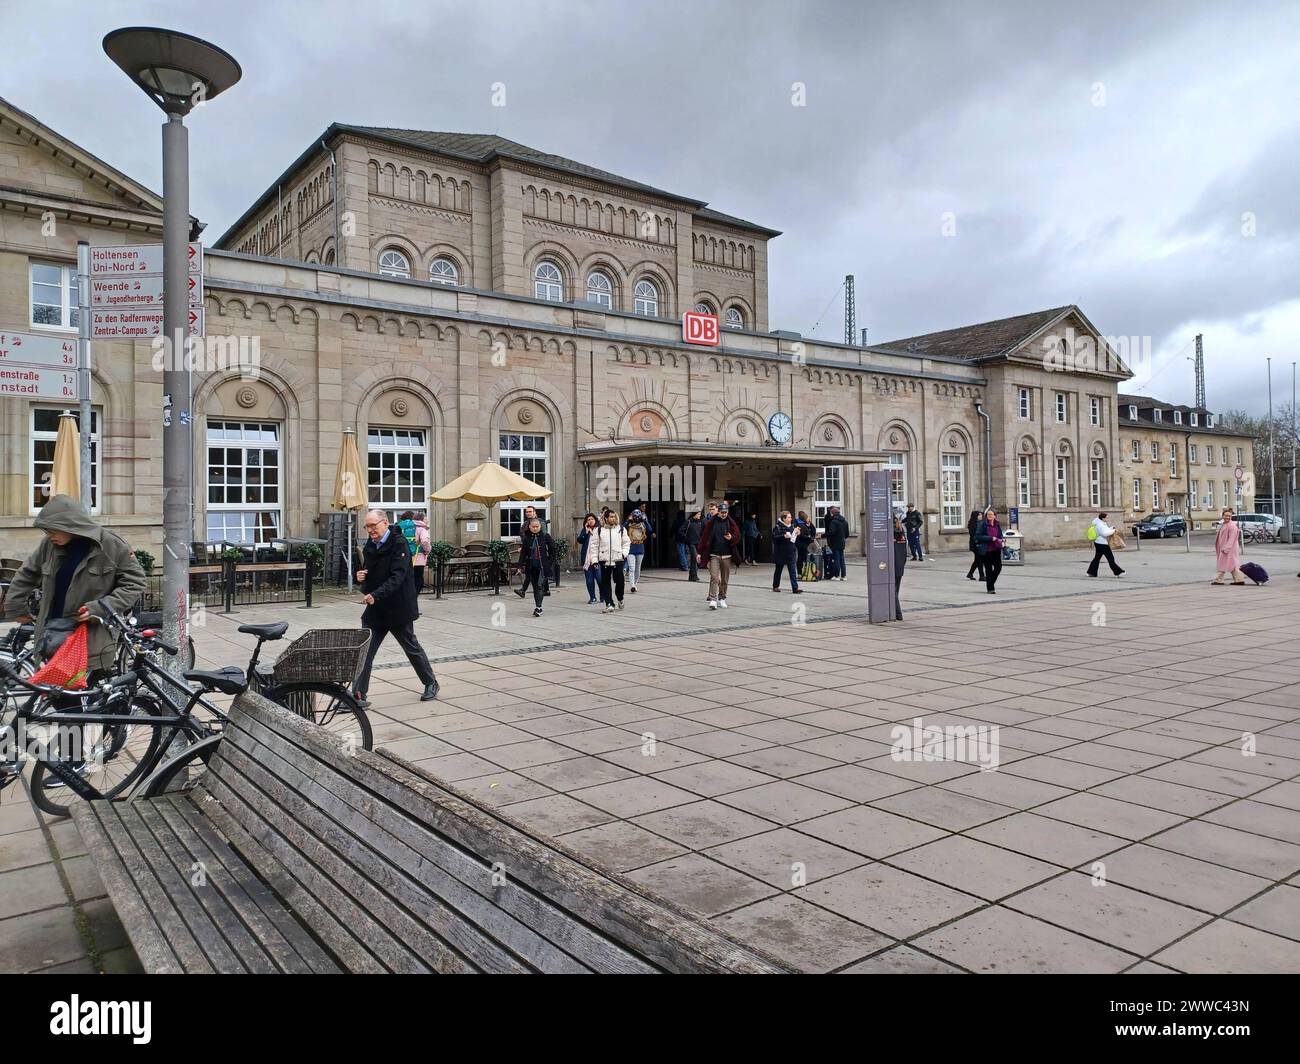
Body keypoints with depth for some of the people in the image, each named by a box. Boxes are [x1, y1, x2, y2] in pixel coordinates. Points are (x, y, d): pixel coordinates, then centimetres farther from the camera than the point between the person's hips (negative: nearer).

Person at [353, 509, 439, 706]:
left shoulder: (399, 544, -16)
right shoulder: (370, 546, 7)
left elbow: (397, 577, -25)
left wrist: (376, 595, -37)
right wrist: (361, 576, -4)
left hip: (398, 609, -6)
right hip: (375, 609, 6)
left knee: (412, 648, 11)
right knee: (364, 652, -2)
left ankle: (431, 684, 31)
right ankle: (358, 696, 2)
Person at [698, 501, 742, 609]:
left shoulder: (731, 523, 5)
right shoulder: (711, 522, 1)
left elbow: (737, 536, 6)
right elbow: (704, 537, 2)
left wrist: (731, 538, -17)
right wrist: (700, 552, 0)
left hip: (727, 555, 2)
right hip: (713, 555, -2)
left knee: (725, 579, 9)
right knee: (714, 577, -12)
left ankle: (722, 598, 22)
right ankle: (713, 599, -15)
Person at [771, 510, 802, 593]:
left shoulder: (792, 526, 10)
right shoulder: (777, 527, -10)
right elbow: (774, 538, -20)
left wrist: (797, 534, 1)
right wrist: (784, 536, -30)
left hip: (790, 552, 4)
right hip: (780, 553, -4)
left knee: (793, 571, -3)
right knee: (778, 569, 11)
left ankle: (795, 588, -5)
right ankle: (775, 586, 27)